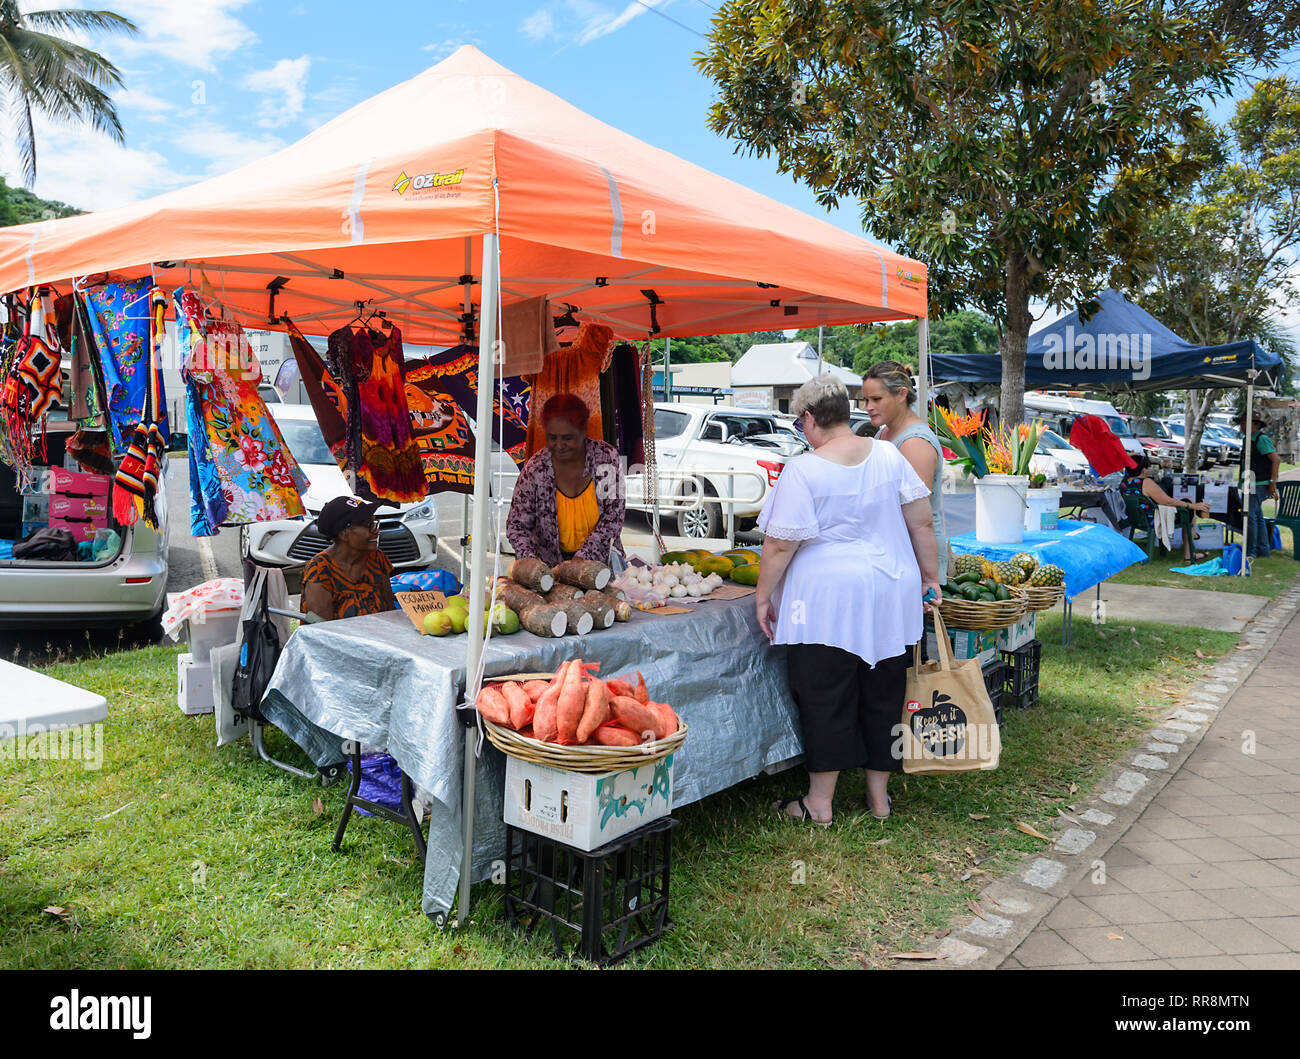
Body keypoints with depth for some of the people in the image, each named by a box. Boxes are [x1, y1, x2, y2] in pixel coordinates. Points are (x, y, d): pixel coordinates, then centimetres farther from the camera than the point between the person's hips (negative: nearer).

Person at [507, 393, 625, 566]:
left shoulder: (607, 457, -6)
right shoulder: (535, 469, -7)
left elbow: (613, 517, -7)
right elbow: (517, 525, -2)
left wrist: (582, 557, -18)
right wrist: (530, 557, -23)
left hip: (600, 557, 0)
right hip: (550, 564, 1)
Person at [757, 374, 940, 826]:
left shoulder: (802, 470, -13)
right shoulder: (889, 455, 2)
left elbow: (780, 544, -12)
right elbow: (922, 523, 5)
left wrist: (762, 596, -1)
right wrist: (930, 576, 16)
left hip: (828, 598, -5)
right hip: (890, 598, 5)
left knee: (826, 699, 5)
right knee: (883, 695, 15)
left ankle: (819, 802, 15)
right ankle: (879, 795, 27)